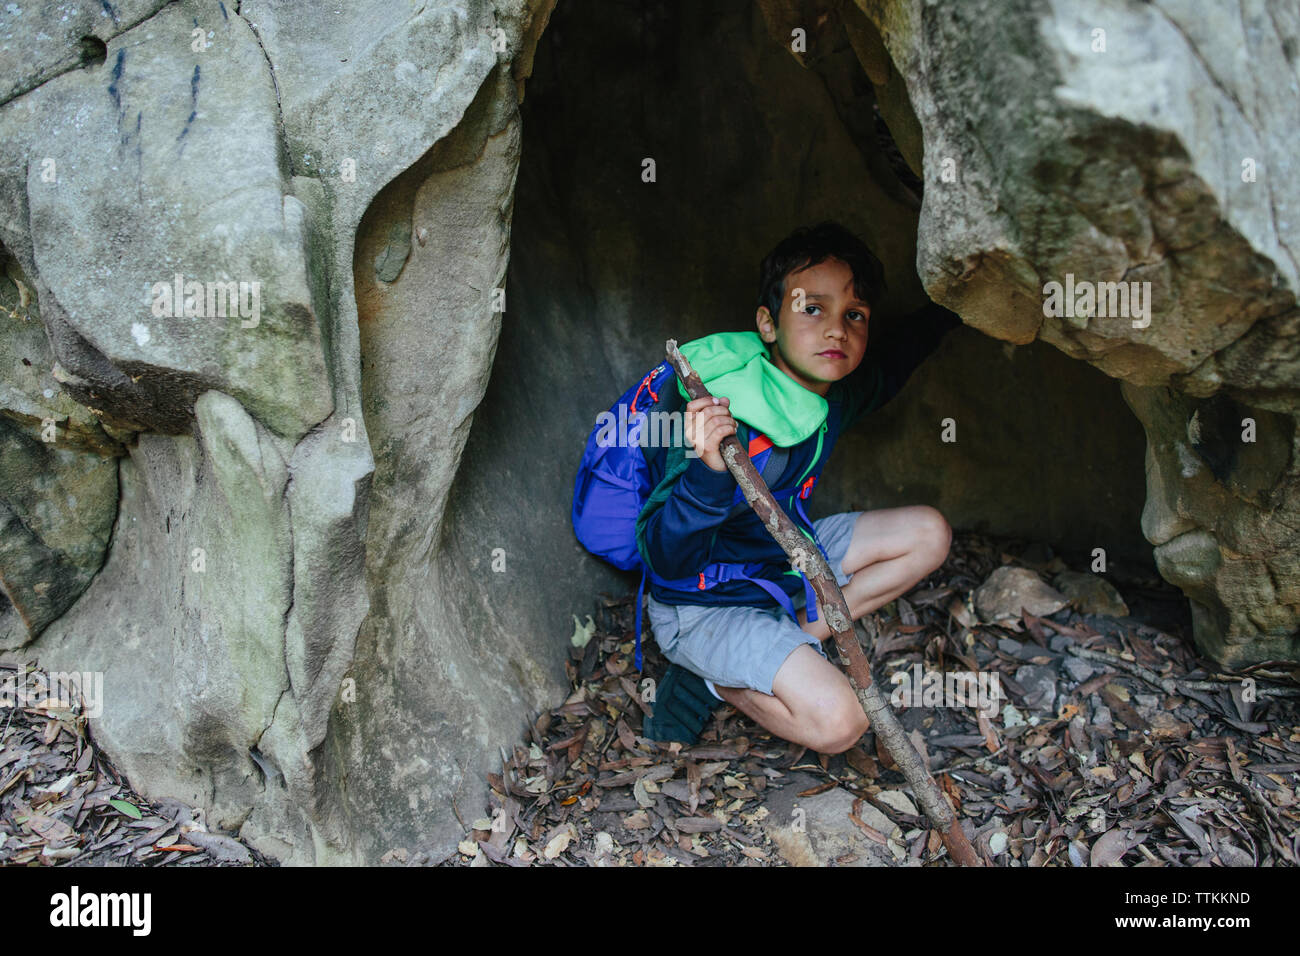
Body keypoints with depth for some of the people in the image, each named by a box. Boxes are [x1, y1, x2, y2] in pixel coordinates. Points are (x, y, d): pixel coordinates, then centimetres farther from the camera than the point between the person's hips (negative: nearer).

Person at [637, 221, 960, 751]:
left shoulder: (840, 389, -6)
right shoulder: (722, 423, -31)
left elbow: (891, 360, 19)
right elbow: (665, 558, -32)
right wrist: (710, 471, -49)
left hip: (782, 560, 9)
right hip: (706, 602, -8)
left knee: (927, 533, 8)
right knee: (837, 721, -26)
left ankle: (794, 643, 3)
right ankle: (712, 681, 1)